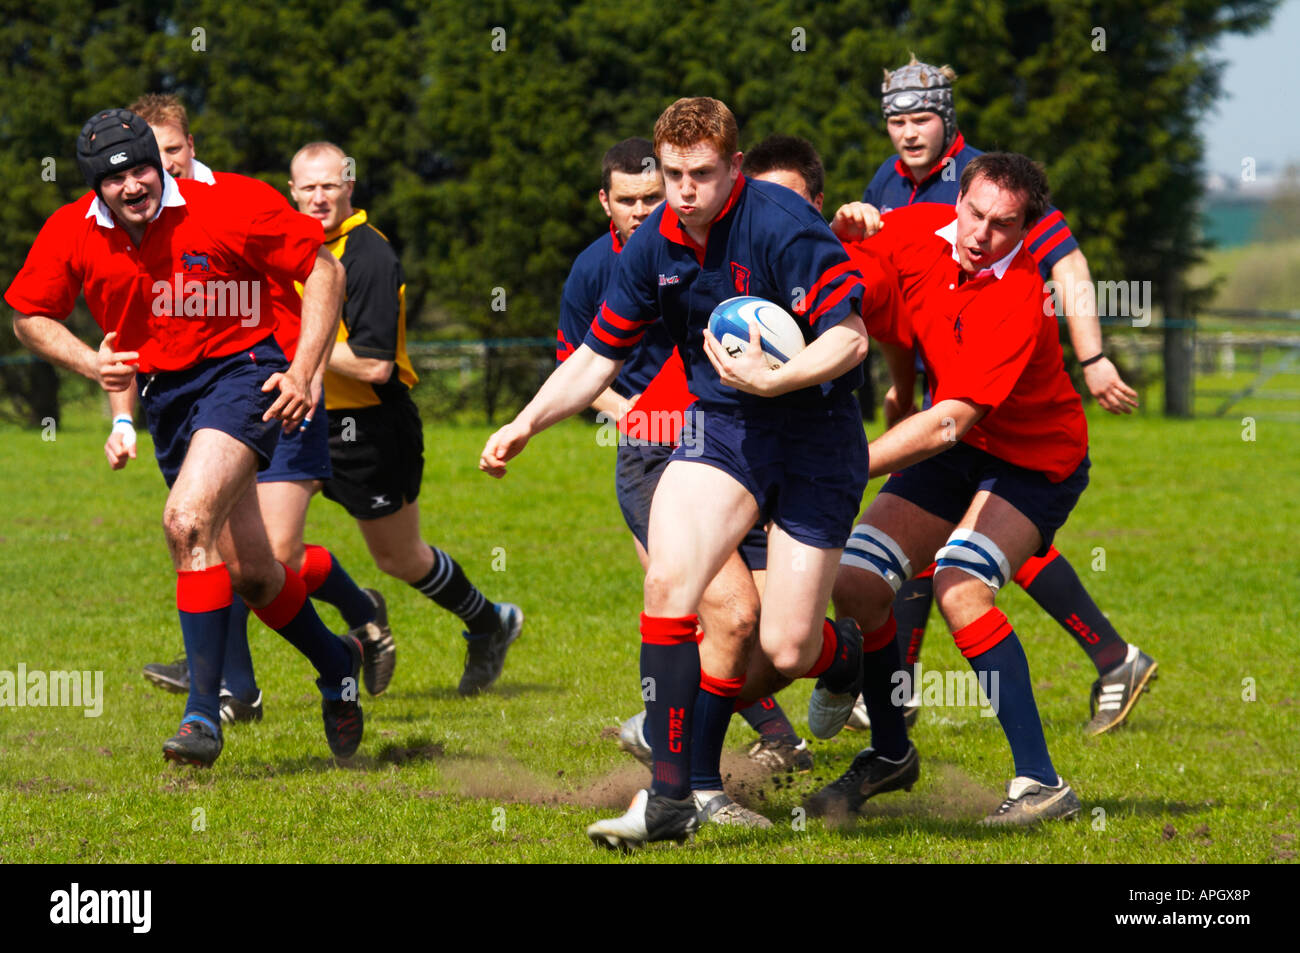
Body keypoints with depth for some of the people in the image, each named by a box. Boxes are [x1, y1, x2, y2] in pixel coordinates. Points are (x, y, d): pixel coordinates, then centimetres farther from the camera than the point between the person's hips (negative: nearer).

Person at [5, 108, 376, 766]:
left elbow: (323, 271, -9)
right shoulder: (70, 233, -7)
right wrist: (90, 362, -11)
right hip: (163, 393, 5)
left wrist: (305, 372, -17)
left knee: (187, 520, -29)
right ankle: (338, 666, 40)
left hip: (240, 372, -5)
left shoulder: (230, 205, -17)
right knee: (249, 574, 11)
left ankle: (204, 711, -25)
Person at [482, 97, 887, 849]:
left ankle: (847, 652, 36)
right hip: (720, 423, 5)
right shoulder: (656, 245, 0)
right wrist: (527, 424, 2)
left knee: (786, 652, -6)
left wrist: (773, 380, -35)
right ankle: (669, 798, -18)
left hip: (815, 433, -5)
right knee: (669, 584, -21)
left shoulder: (781, 224, -19)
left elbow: (850, 338, -21)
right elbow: (599, 356, 12)